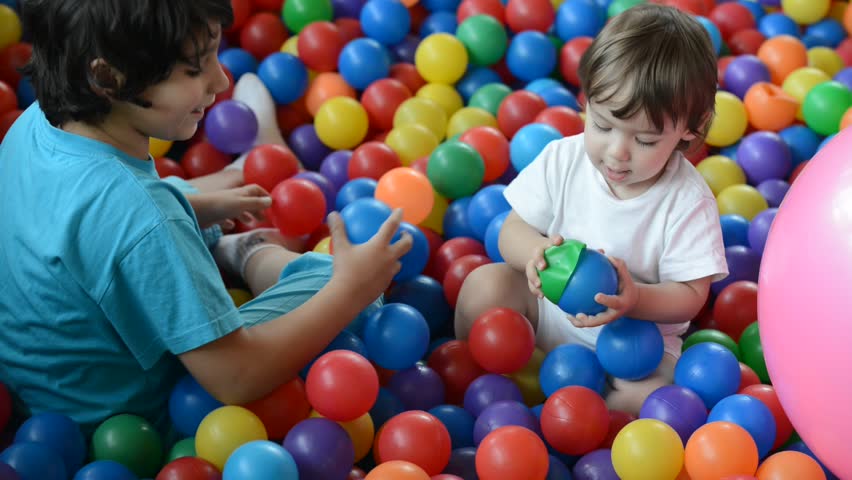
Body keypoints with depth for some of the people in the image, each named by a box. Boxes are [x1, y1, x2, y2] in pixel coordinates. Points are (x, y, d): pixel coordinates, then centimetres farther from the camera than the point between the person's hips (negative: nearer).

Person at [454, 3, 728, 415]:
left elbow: (690, 296, -16)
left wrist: (635, 299, -37)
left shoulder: (688, 200, -19)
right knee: (484, 285, -20)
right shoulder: (561, 161, -11)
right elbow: (512, 231, -4)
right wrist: (535, 251, -28)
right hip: (550, 307, 3)